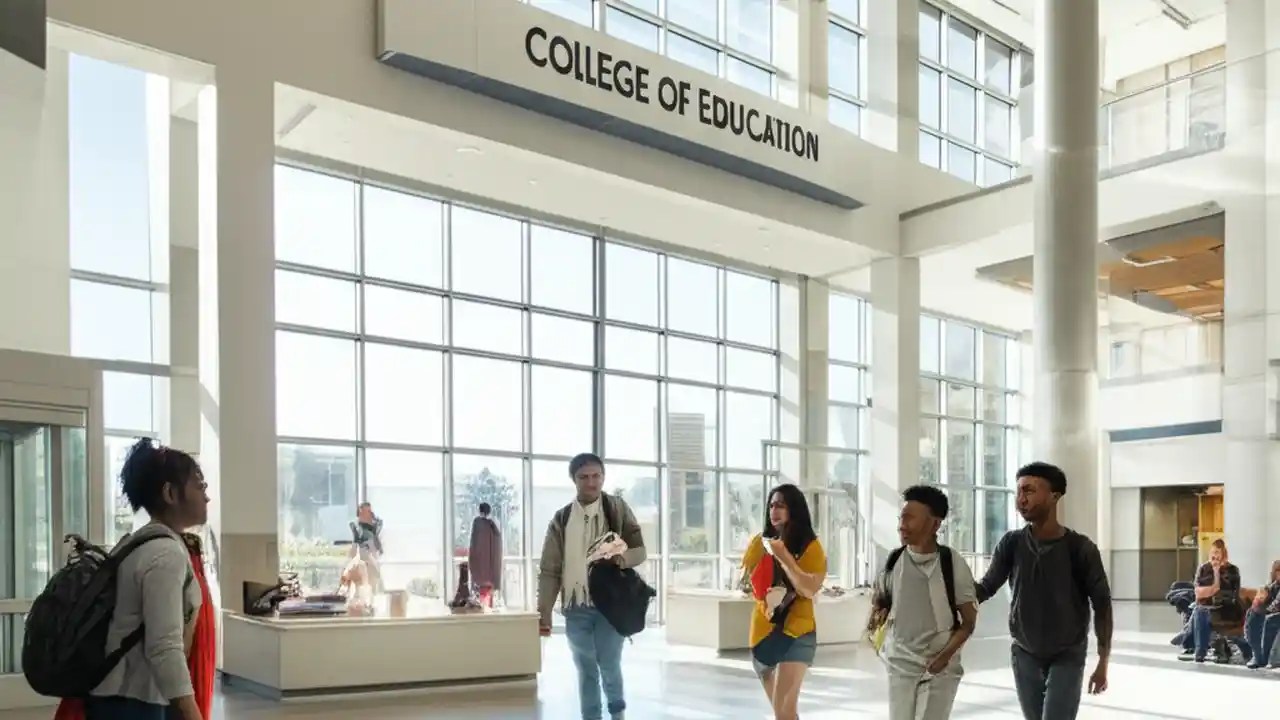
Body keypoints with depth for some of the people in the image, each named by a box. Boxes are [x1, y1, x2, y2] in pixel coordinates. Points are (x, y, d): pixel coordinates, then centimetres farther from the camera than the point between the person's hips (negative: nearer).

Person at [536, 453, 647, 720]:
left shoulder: (617, 508, 1)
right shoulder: (561, 519, 4)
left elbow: (640, 551, 3)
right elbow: (549, 570, 4)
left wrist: (622, 558, -20)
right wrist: (544, 612, -3)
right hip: (576, 608, 2)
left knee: (609, 665, -3)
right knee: (586, 671, 7)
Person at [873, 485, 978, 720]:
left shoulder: (953, 564, -10)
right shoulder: (893, 562, -1)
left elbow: (969, 622, -4)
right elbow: (880, 601, 17)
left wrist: (945, 655, -15)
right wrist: (881, 613, -4)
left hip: (940, 667, -3)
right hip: (900, 664, 3)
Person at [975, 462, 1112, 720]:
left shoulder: (1080, 548, -15)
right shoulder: (1011, 544, -7)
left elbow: (1102, 604, -8)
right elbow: (987, 587, -2)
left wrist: (1103, 663, -7)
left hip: (1067, 658, -3)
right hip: (1024, 655, 3)